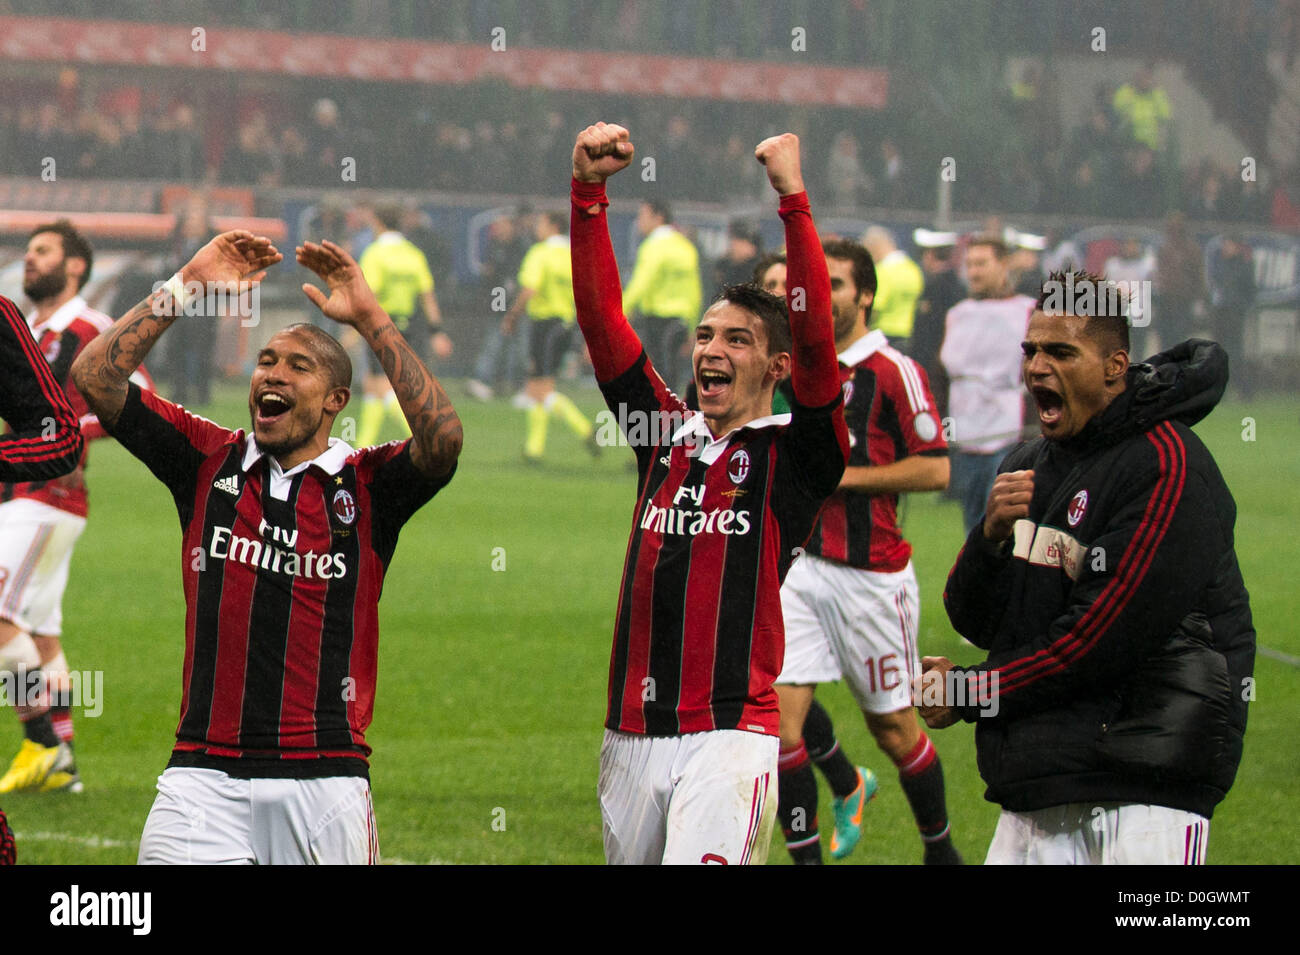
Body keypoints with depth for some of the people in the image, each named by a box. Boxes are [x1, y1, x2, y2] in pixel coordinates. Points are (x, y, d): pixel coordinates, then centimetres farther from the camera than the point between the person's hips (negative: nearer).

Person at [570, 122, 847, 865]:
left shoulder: (796, 454, 1)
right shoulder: (668, 436, 14)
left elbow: (815, 335, -12)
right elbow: (602, 318, 9)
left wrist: (793, 198, -18)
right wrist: (589, 190, -1)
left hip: (730, 736, -6)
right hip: (631, 738, 6)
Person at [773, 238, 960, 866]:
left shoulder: (893, 371, -10)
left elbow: (935, 468, -15)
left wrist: (845, 475, -16)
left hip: (871, 573, -5)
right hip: (799, 566, 5)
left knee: (892, 727, 6)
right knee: (779, 710, -9)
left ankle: (941, 851, 26)